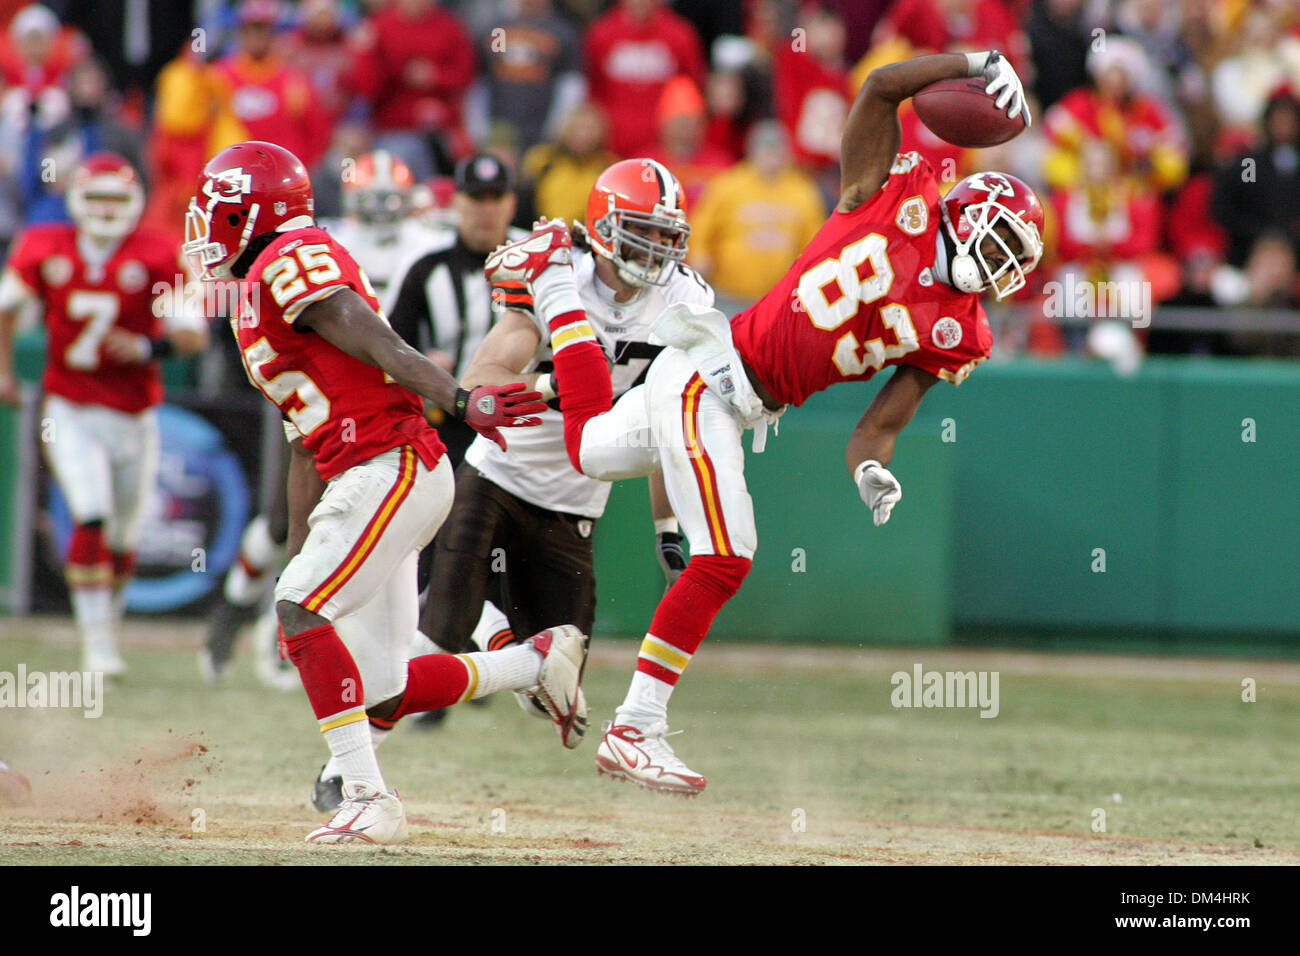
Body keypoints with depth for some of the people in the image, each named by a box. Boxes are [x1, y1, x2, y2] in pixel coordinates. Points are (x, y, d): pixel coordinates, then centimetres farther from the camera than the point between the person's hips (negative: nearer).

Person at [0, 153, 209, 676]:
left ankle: (109, 618, 36)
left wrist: (150, 347, -27)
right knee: (91, 520, -18)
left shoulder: (156, 257, -9)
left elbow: (195, 333, -11)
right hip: (71, 412, -1)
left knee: (123, 539, 11)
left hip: (134, 416, 1)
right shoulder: (45, 250, -4)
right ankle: (96, 641, -14)